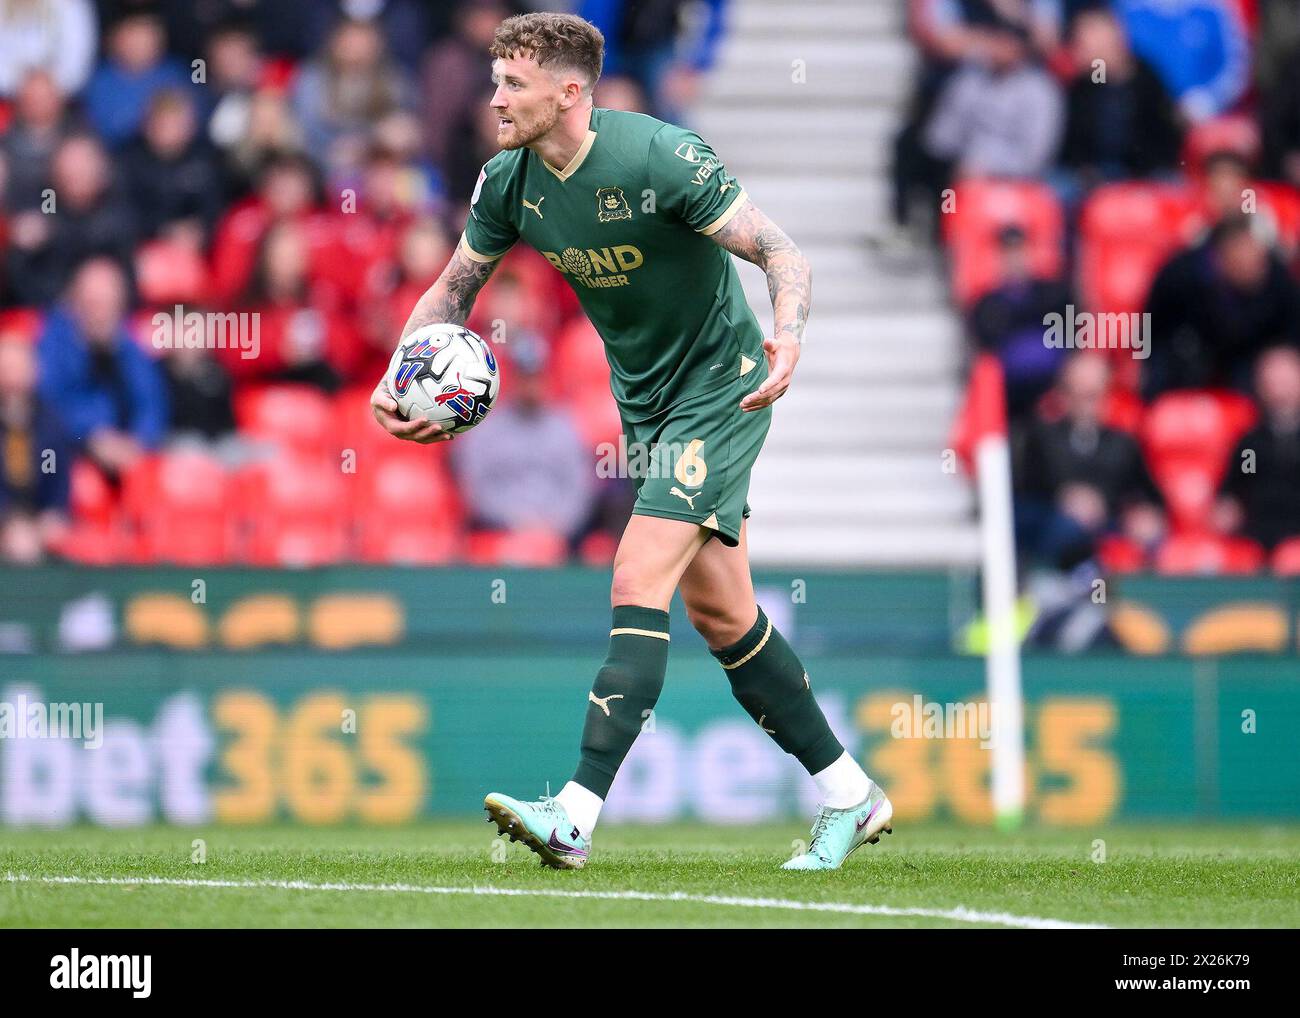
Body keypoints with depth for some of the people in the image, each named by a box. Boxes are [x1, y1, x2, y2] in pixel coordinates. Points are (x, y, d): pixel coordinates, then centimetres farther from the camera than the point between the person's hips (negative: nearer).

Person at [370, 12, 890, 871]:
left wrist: (788, 335, -43)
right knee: (719, 611, 11)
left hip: (718, 390, -7)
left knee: (639, 586, -18)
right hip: (646, 404, 7)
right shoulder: (510, 183, -5)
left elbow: (784, 255, -23)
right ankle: (850, 795, 23)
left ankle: (578, 815, -23)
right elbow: (452, 291, 8)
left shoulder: (659, 157, -24)